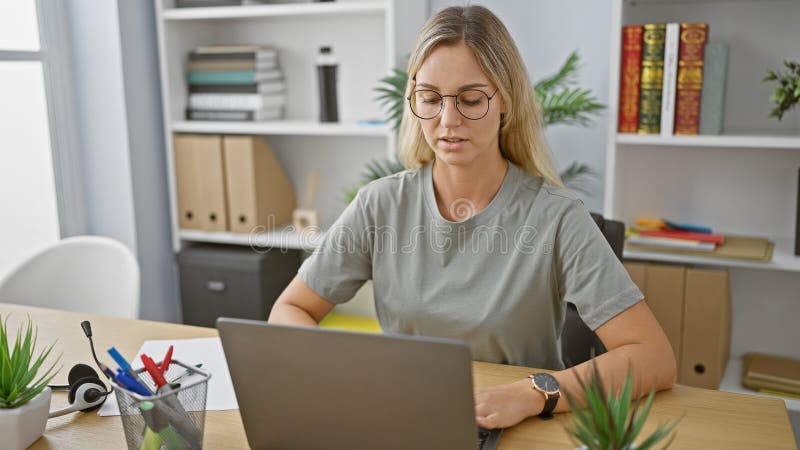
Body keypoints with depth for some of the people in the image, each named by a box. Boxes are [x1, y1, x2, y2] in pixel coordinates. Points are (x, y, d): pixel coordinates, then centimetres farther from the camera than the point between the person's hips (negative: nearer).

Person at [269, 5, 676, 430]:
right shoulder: (379, 206, -5)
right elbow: (288, 313, 1)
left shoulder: (556, 218, -14)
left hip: (521, 433, -2)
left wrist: (529, 396, -33)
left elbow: (655, 359, -18)